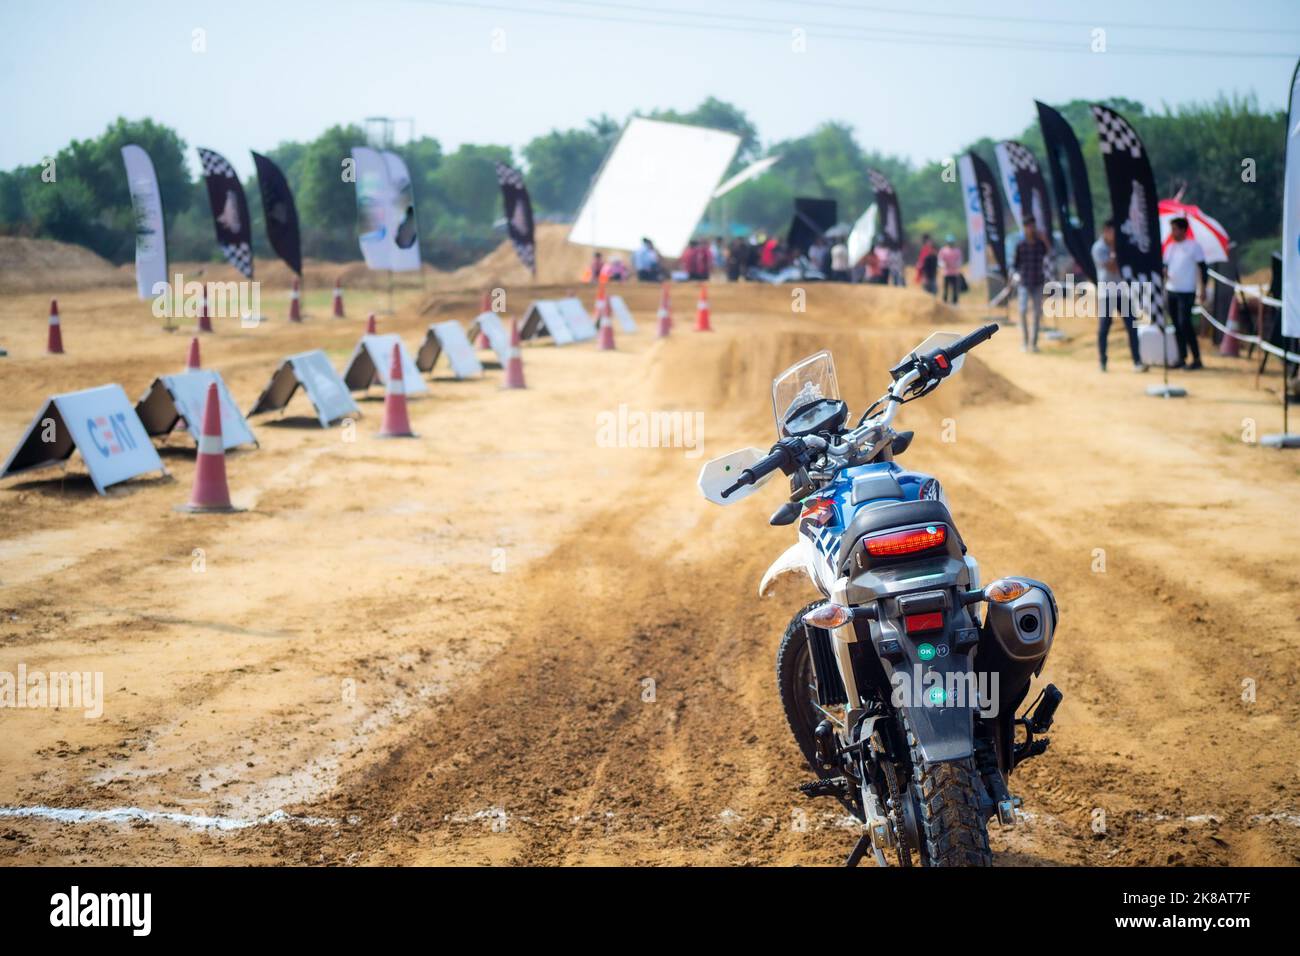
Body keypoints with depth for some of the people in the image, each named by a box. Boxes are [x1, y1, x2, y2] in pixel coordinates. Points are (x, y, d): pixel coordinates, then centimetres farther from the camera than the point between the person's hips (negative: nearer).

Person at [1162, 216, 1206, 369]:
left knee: (1185, 324, -13)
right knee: (1177, 326, 7)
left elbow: (1202, 268, -5)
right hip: (1171, 291, 6)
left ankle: (1197, 359, -7)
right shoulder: (1170, 247, 12)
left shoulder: (1193, 246, -5)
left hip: (1186, 292, -6)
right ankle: (1182, 358, 13)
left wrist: (1202, 289, -10)